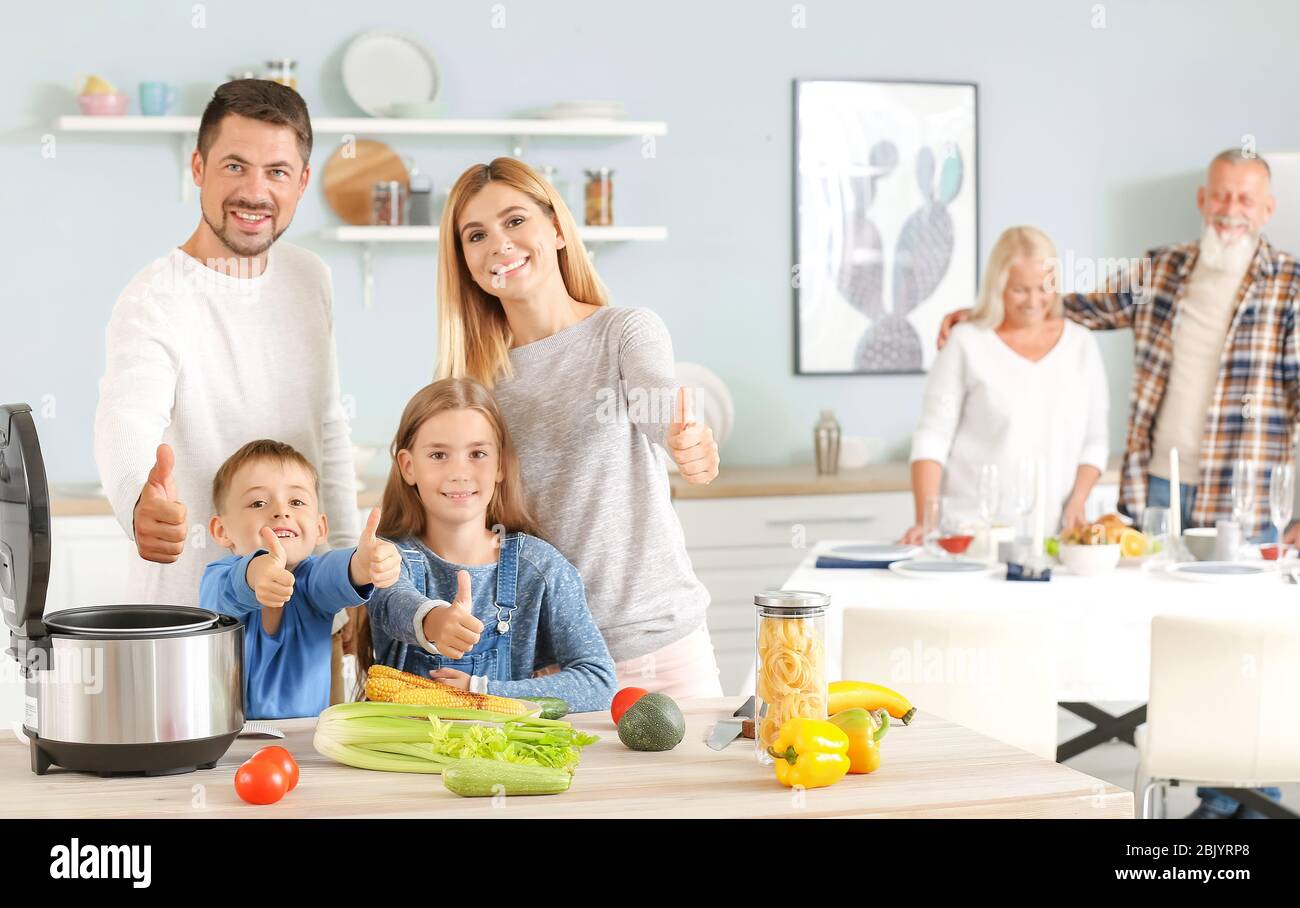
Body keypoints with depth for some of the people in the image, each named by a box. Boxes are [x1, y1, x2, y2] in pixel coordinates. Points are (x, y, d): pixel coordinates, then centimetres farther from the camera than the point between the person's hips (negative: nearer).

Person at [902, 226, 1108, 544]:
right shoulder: (967, 343, 1)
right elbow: (932, 439, -2)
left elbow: (1094, 442, 14)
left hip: (1050, 532, 2)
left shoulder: (1081, 344, 10)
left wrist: (1076, 502, -2)